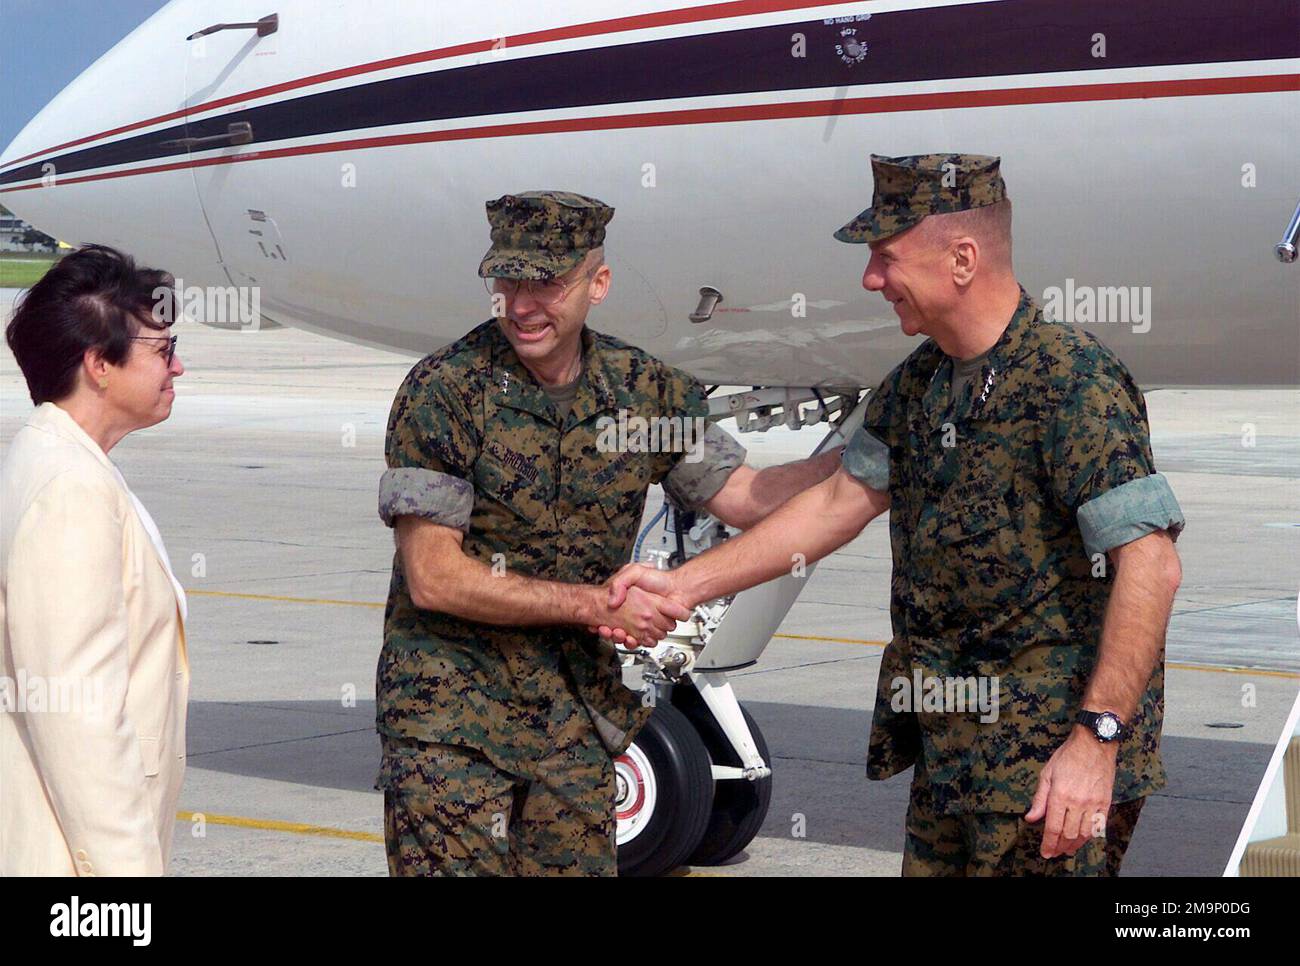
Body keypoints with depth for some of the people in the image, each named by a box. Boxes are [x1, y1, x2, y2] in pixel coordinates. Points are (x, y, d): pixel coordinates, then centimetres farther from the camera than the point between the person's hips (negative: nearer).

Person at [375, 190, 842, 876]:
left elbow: (743, 497, 10)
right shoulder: (444, 394, -12)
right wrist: (597, 604, -14)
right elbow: (433, 578, -15)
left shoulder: (642, 389, 3)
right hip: (451, 720, -5)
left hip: (573, 717, 5)